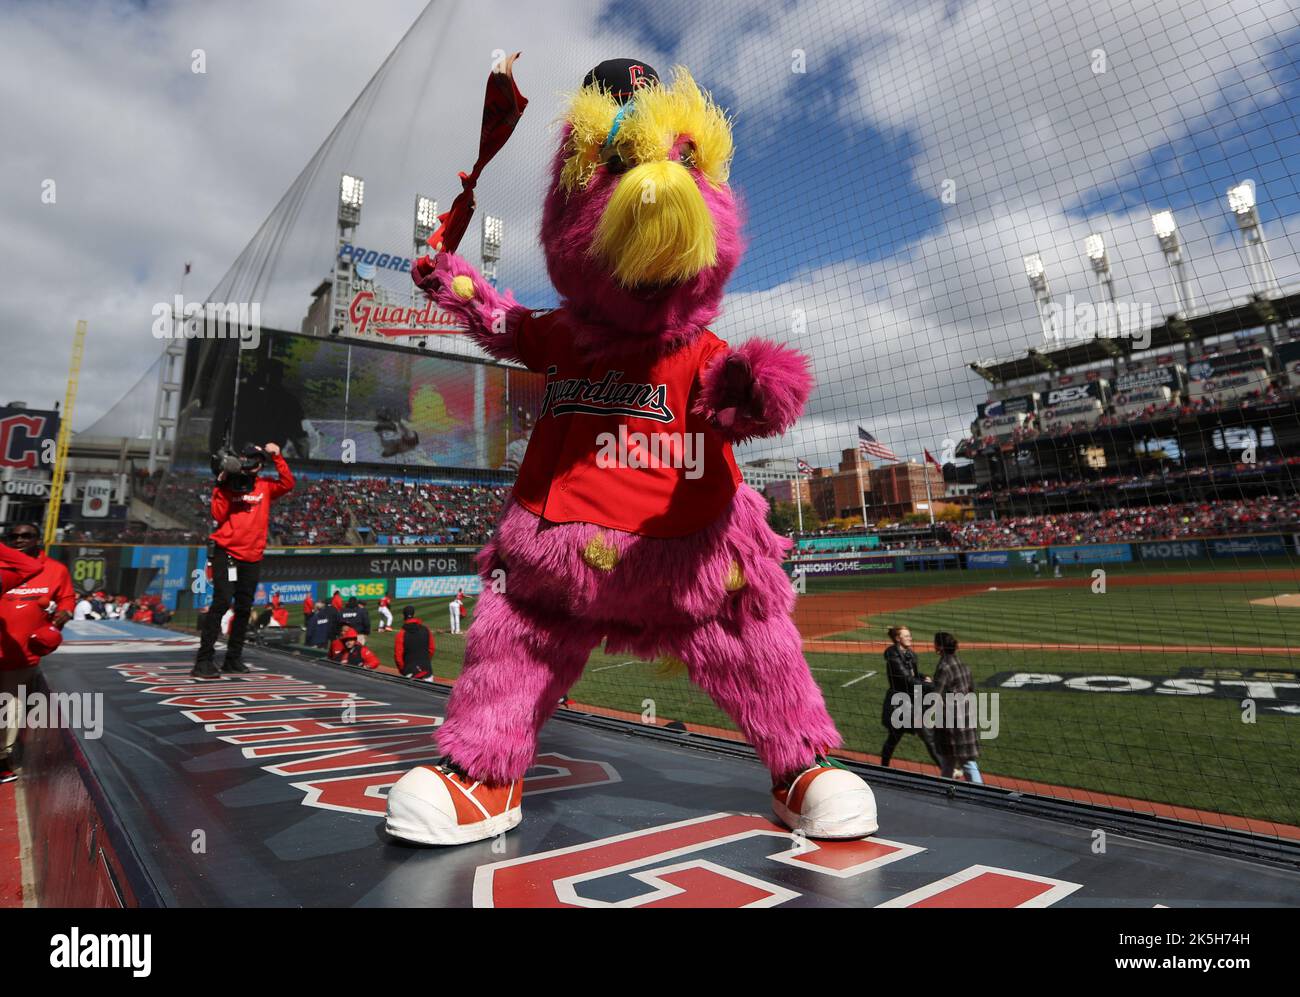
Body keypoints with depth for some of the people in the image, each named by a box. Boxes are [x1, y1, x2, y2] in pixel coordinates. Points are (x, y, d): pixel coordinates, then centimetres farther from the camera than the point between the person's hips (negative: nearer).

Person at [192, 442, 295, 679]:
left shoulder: (265, 486, 9)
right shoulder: (228, 484, 3)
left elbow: (288, 484, -9)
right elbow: (219, 515, -8)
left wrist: (277, 457, -10)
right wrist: (222, 486, -14)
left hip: (253, 558, 4)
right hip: (225, 552, -4)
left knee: (244, 608, 9)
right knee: (222, 601, -16)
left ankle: (233, 659, 19)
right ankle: (204, 660, -12)